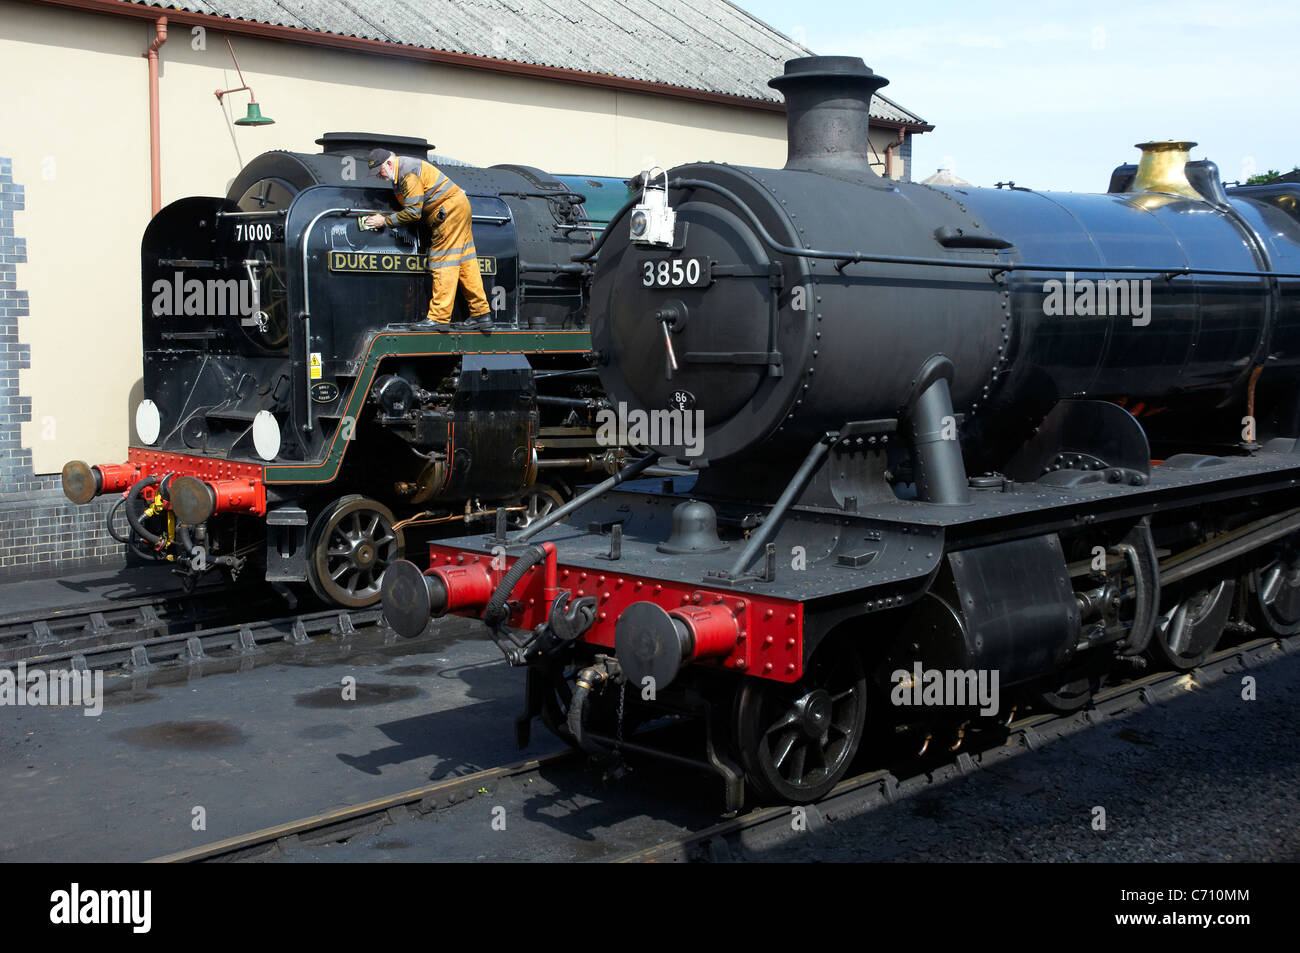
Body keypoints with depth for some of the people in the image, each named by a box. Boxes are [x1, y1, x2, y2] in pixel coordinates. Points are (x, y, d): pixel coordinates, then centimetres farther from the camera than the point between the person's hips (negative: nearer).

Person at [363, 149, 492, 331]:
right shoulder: (400, 172, 16)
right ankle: (481, 315, 8)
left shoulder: (408, 173, -17)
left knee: (443, 263, -10)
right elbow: (412, 208, 22)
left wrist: (385, 221, -11)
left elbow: (413, 212, -18)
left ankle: (439, 319, -12)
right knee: (465, 262, 8)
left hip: (449, 209, -10)